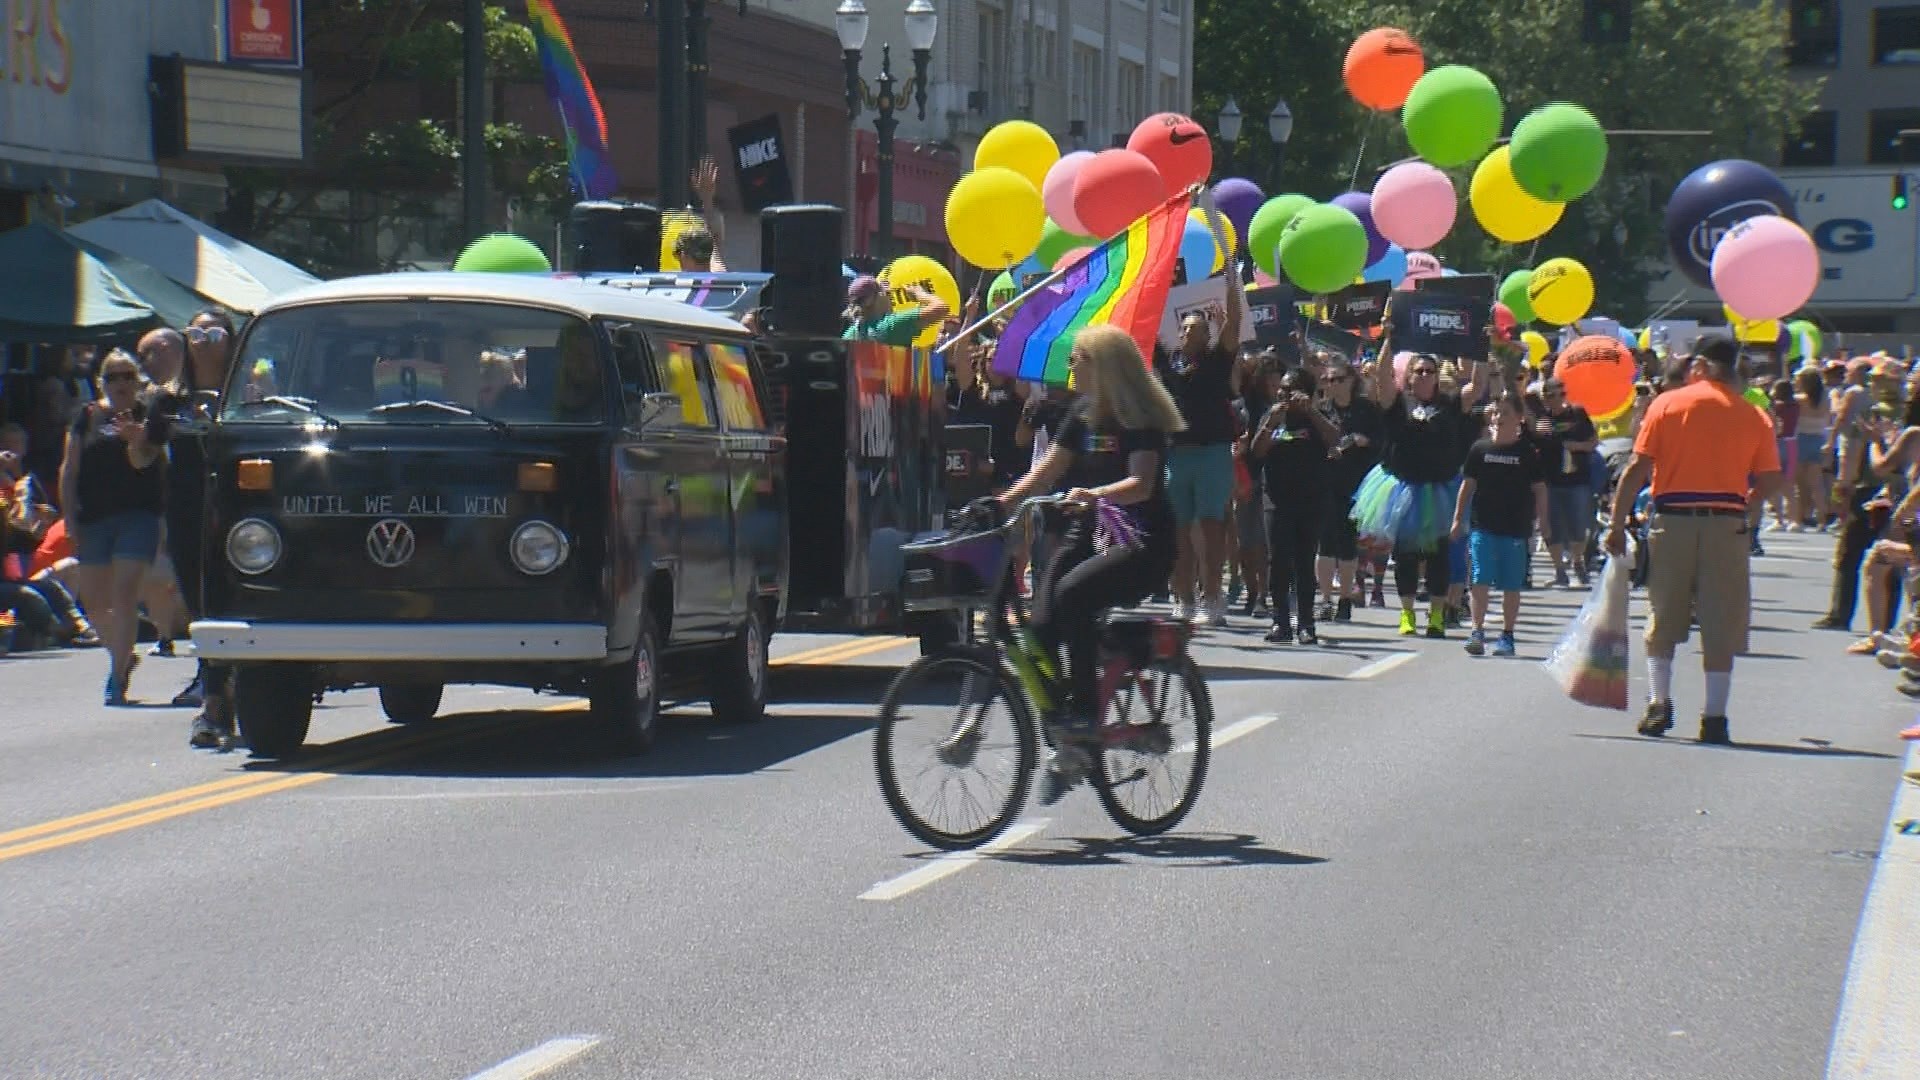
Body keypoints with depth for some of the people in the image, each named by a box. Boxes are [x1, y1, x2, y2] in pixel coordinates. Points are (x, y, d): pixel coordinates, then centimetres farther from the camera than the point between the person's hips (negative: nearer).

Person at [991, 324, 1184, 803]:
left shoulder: (1141, 418, -11)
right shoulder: (1085, 414, 12)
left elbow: (1141, 483, -22)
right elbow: (1050, 468, 14)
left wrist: (1093, 494, -39)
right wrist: (1004, 500, -1)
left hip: (1142, 543, -7)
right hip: (1091, 532, 7)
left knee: (1073, 594, -33)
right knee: (1041, 623, -12)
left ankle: (1084, 713, -23)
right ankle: (1065, 746, -4)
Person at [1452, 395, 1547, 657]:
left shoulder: (1528, 453, 1)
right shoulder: (1480, 449, 5)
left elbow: (1539, 490, 5)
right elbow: (1468, 485, 10)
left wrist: (1542, 522, 1)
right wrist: (1458, 519, 7)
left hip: (1516, 529, -1)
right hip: (1483, 526, 1)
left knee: (1511, 585, 4)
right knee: (1480, 581, -5)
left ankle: (1507, 635, 12)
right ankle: (1477, 631, -2)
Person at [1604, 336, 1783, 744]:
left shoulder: (1667, 405, 0)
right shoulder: (1754, 417, 4)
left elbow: (1637, 469, -4)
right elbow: (1769, 482, 2)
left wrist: (1617, 523, -1)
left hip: (1672, 522, 0)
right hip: (1728, 526, 1)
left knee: (1662, 619, 12)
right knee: (1720, 625, 5)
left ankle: (1659, 702, 3)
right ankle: (1714, 718, 4)